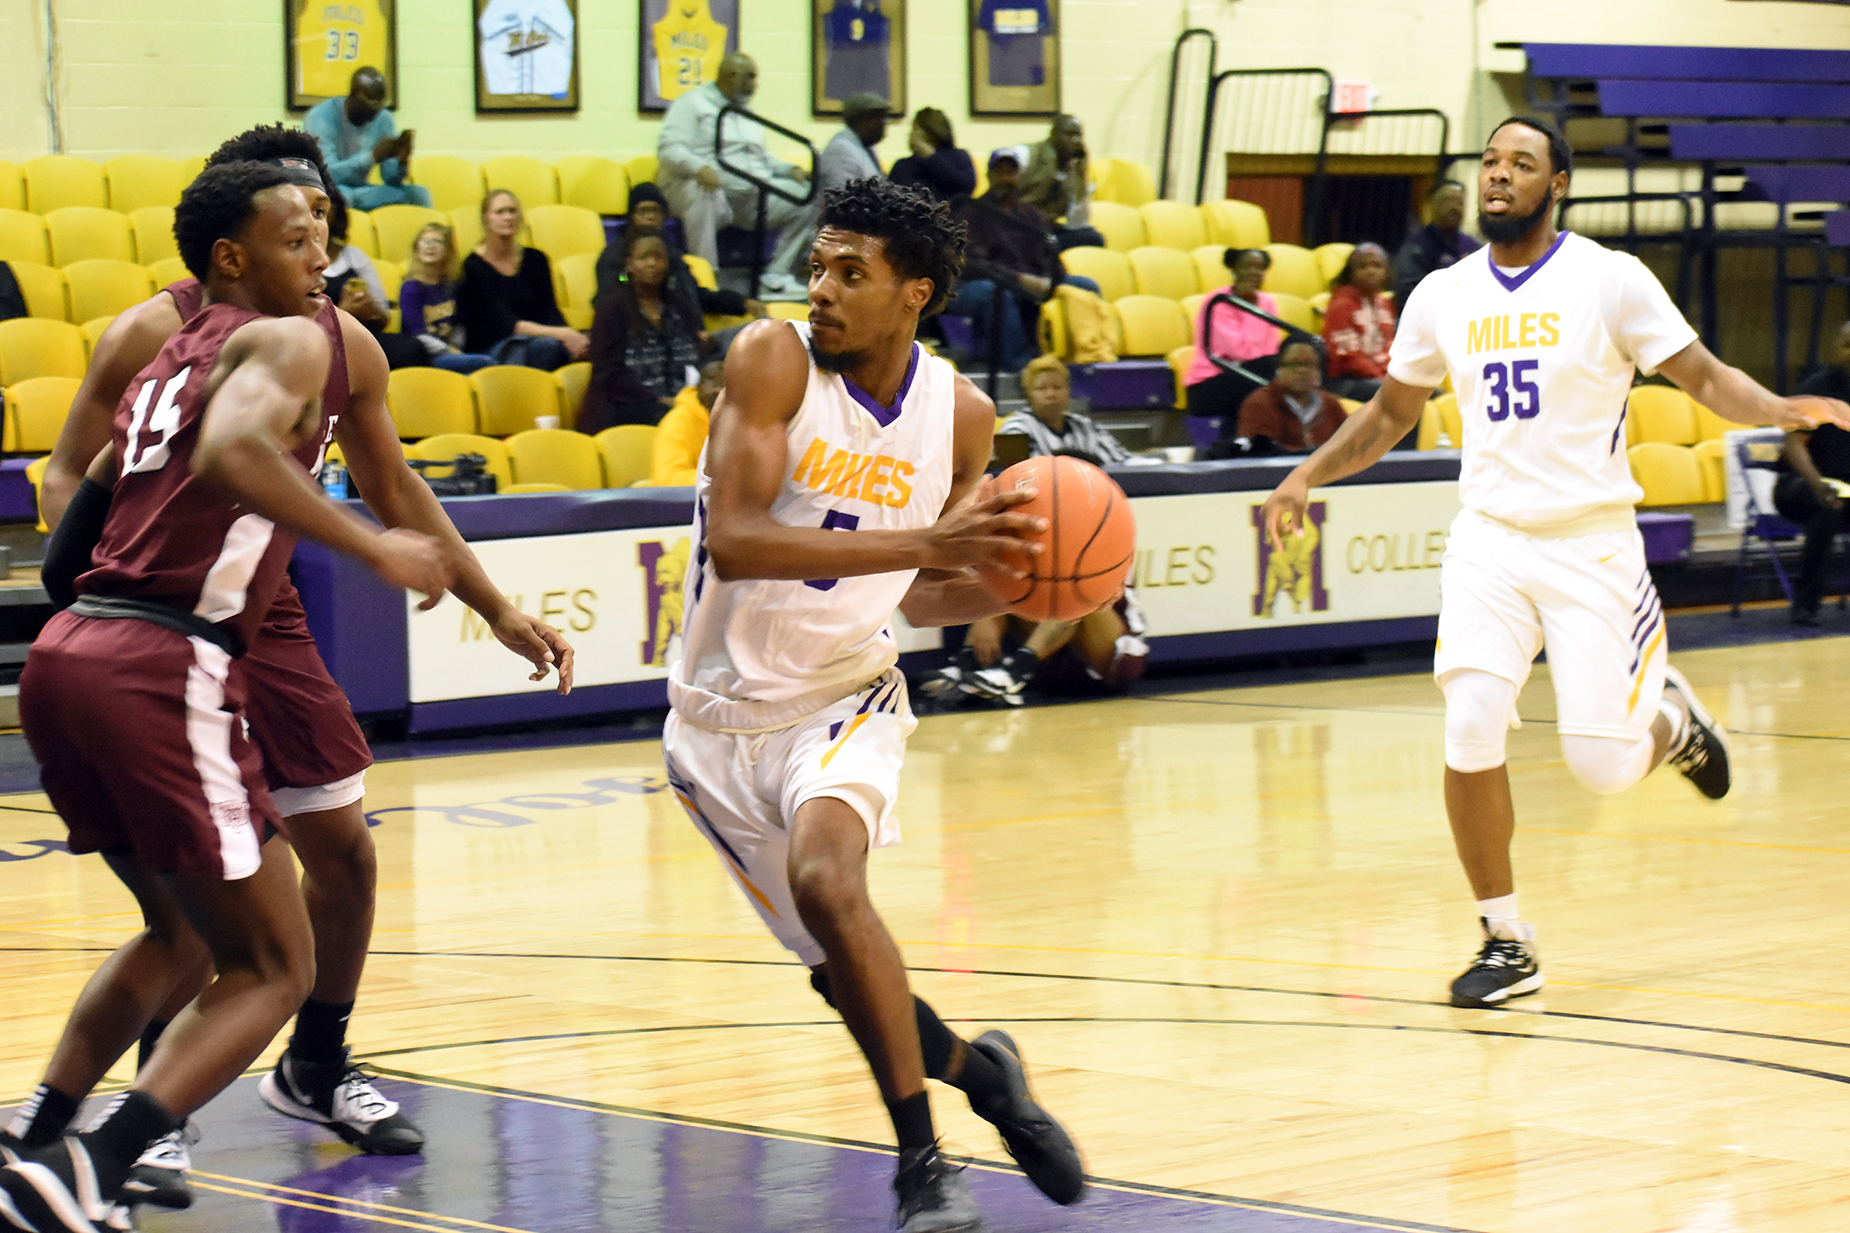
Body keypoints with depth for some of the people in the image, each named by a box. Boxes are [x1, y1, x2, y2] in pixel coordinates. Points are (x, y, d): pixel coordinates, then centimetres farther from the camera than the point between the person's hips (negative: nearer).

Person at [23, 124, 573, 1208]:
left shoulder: (343, 347, 2)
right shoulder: (158, 332, -14)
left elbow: (396, 492, 14)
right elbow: (69, 474, -8)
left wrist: (500, 611, 13)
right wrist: (86, 551, -29)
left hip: (266, 621, 6)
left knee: (344, 849, 10)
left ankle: (316, 1072, 30)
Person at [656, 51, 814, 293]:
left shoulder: (748, 114, 27)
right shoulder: (693, 104, 3)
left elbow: (763, 157, 30)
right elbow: (669, 149, -9)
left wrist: (790, 170, 8)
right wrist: (698, 168, -30)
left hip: (754, 192, 7)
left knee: (806, 196, -12)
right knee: (706, 197, -43)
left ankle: (777, 275, -8)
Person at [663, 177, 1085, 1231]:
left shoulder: (961, 414, -3)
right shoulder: (774, 359, -15)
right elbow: (732, 542, -27)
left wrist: (1016, 584, -10)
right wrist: (921, 543, -34)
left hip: (843, 694, 0)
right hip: (723, 712, 0)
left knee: (826, 878, -30)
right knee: (844, 969, 6)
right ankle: (976, 1068, 37)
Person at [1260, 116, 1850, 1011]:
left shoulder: (1609, 280, -6)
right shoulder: (1443, 296, 6)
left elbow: (1705, 377, -6)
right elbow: (1391, 411, 19)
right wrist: (1308, 474, 7)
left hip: (1590, 542, -3)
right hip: (1489, 539, 3)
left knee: (1603, 767, -6)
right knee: (1470, 736, -15)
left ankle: (1669, 720, 32)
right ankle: (1506, 944, 1)